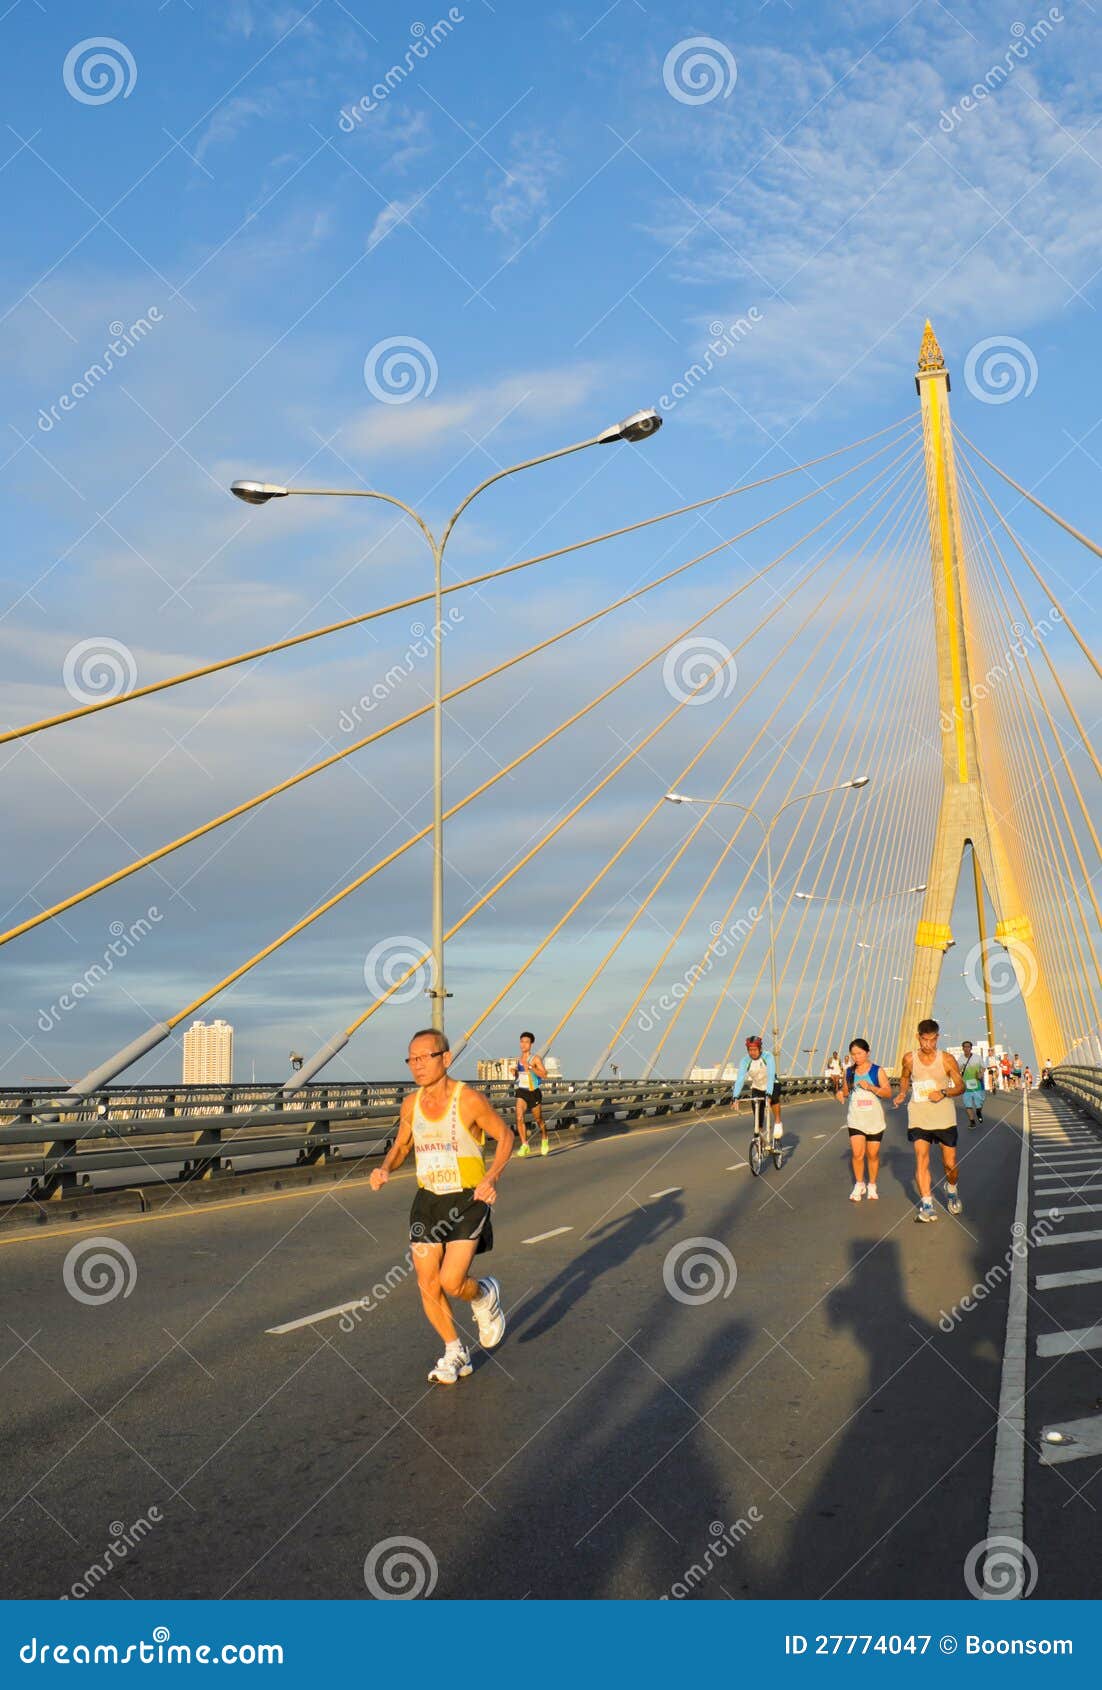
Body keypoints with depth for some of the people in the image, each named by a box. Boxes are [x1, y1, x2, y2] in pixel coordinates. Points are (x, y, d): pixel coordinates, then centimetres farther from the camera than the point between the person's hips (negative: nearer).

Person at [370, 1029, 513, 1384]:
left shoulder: (469, 1100, -15)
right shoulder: (411, 1103, 0)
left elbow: (505, 1135, -4)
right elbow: (401, 1144, 16)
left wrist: (491, 1177, -17)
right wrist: (385, 1168, -5)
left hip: (468, 1200, -5)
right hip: (428, 1200, 5)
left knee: (452, 1282, -16)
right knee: (427, 1285, 3)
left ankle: (485, 1296, 21)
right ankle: (456, 1354, 24)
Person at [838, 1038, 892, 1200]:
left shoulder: (877, 1071, -4)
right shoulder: (849, 1072, 4)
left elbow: (888, 1092, -11)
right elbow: (845, 1091, 18)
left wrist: (870, 1087, -24)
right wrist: (841, 1094, -5)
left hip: (875, 1119, -1)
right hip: (856, 1118, 1)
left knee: (873, 1154, 7)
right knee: (857, 1153, -10)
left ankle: (872, 1185, 26)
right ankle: (859, 1184, 10)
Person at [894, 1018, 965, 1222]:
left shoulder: (947, 1059, -6)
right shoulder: (910, 1058, -2)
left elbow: (960, 1086, -1)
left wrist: (943, 1093, -19)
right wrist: (901, 1094, 0)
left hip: (944, 1117, 0)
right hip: (918, 1117, 0)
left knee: (950, 1163, 7)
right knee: (921, 1160, -10)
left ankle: (951, 1190, 38)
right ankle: (926, 1204, -7)